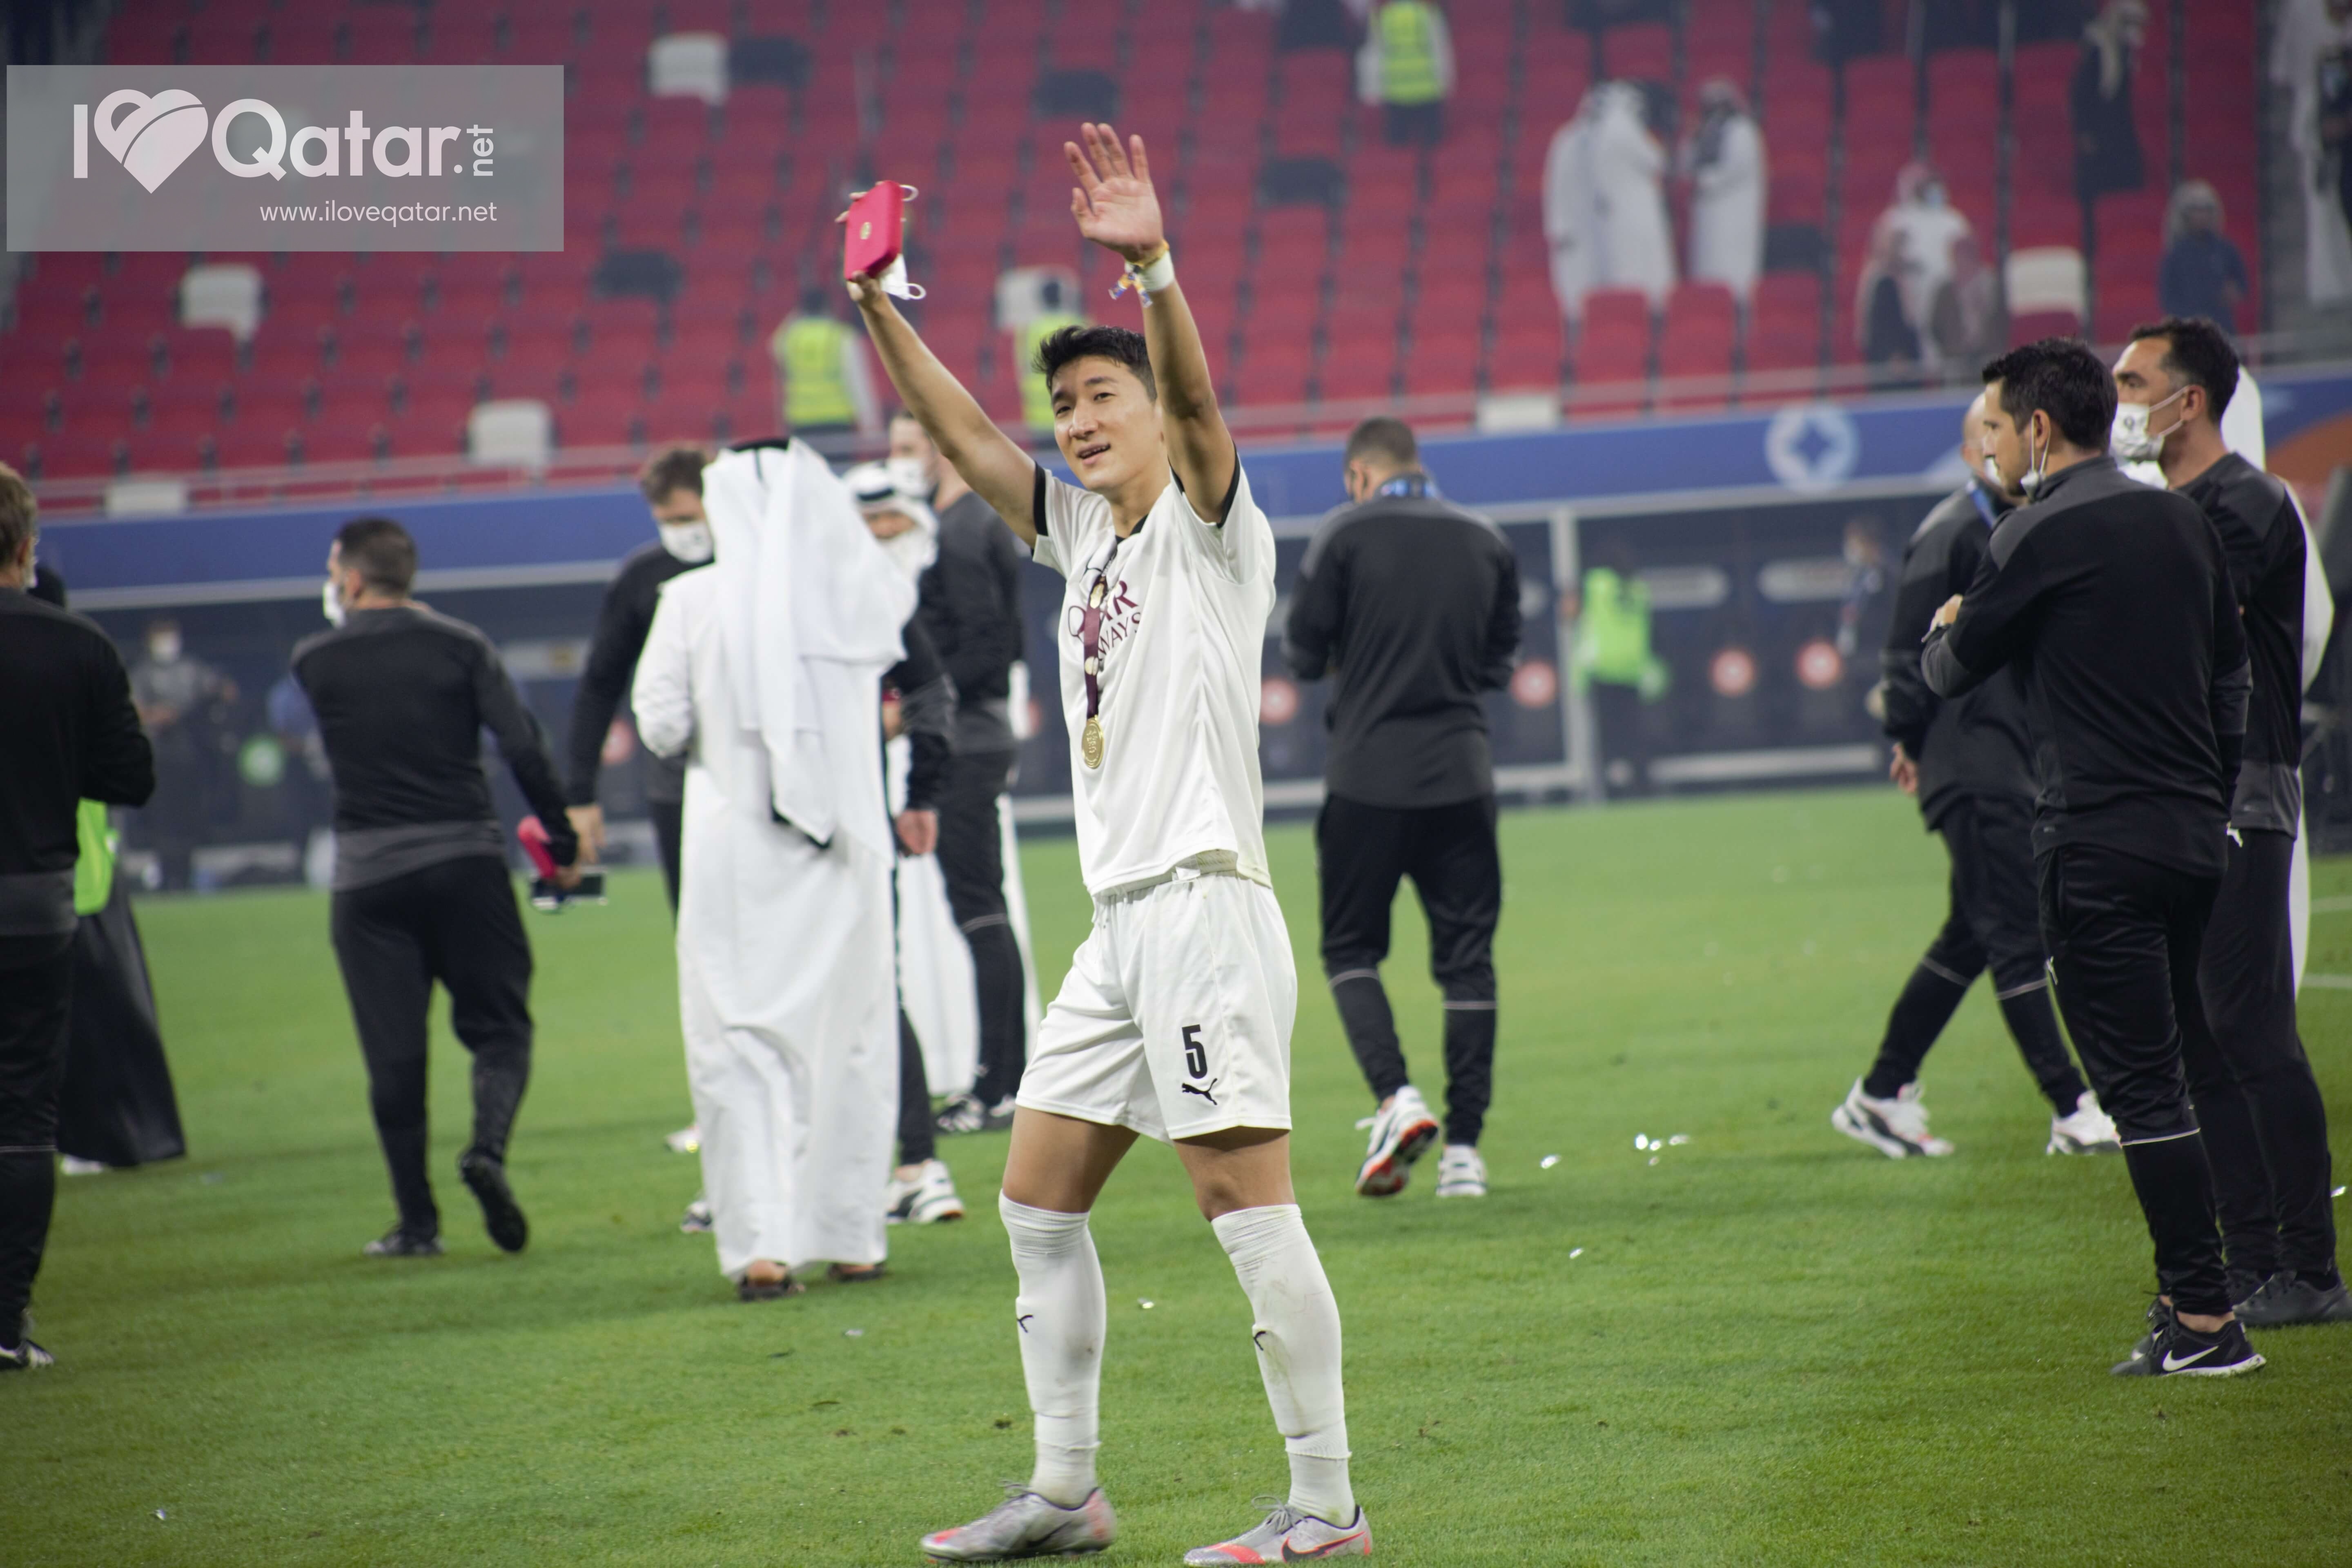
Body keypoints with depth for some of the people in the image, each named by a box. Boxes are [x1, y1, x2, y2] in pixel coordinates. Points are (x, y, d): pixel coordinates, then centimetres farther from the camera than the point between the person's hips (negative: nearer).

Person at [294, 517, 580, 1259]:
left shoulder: (316, 661, 1)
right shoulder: (459, 646, 1)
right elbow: (524, 746, -6)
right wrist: (562, 840, 2)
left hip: (369, 875, 0)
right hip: (467, 860, 0)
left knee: (394, 1054, 4)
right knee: (499, 1024, 9)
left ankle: (417, 1221, 5)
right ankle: (489, 1145, -19)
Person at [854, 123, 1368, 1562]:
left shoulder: (1210, 526, -3)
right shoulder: (1083, 533, 18)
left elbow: (1196, 399, -21)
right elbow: (965, 436, 17)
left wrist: (1153, 268, -37)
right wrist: (882, 312, 6)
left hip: (1206, 903, -9)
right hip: (1120, 920, 9)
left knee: (1245, 1199, -12)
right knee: (1038, 1201, 10)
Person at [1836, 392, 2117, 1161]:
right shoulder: (1950, 534, -11)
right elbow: (1909, 650, -11)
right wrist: (1911, 740, -11)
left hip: (2014, 757, 9)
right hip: (1970, 761, -9)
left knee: (1972, 936, 13)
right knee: (2017, 936, -8)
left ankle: (1879, 1096, 20)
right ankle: (2073, 1111, -7)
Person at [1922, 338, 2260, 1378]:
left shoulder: (2043, 537, -10)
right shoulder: (2181, 523, 12)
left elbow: (1952, 672, 1)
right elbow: (2233, 672, 19)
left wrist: (1944, 629, 24)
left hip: (2099, 844, -8)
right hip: (2194, 839, 8)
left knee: (2140, 1085, -6)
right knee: (2160, 1071, 16)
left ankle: (2204, 1322, -8)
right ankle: (2192, 1299, 18)